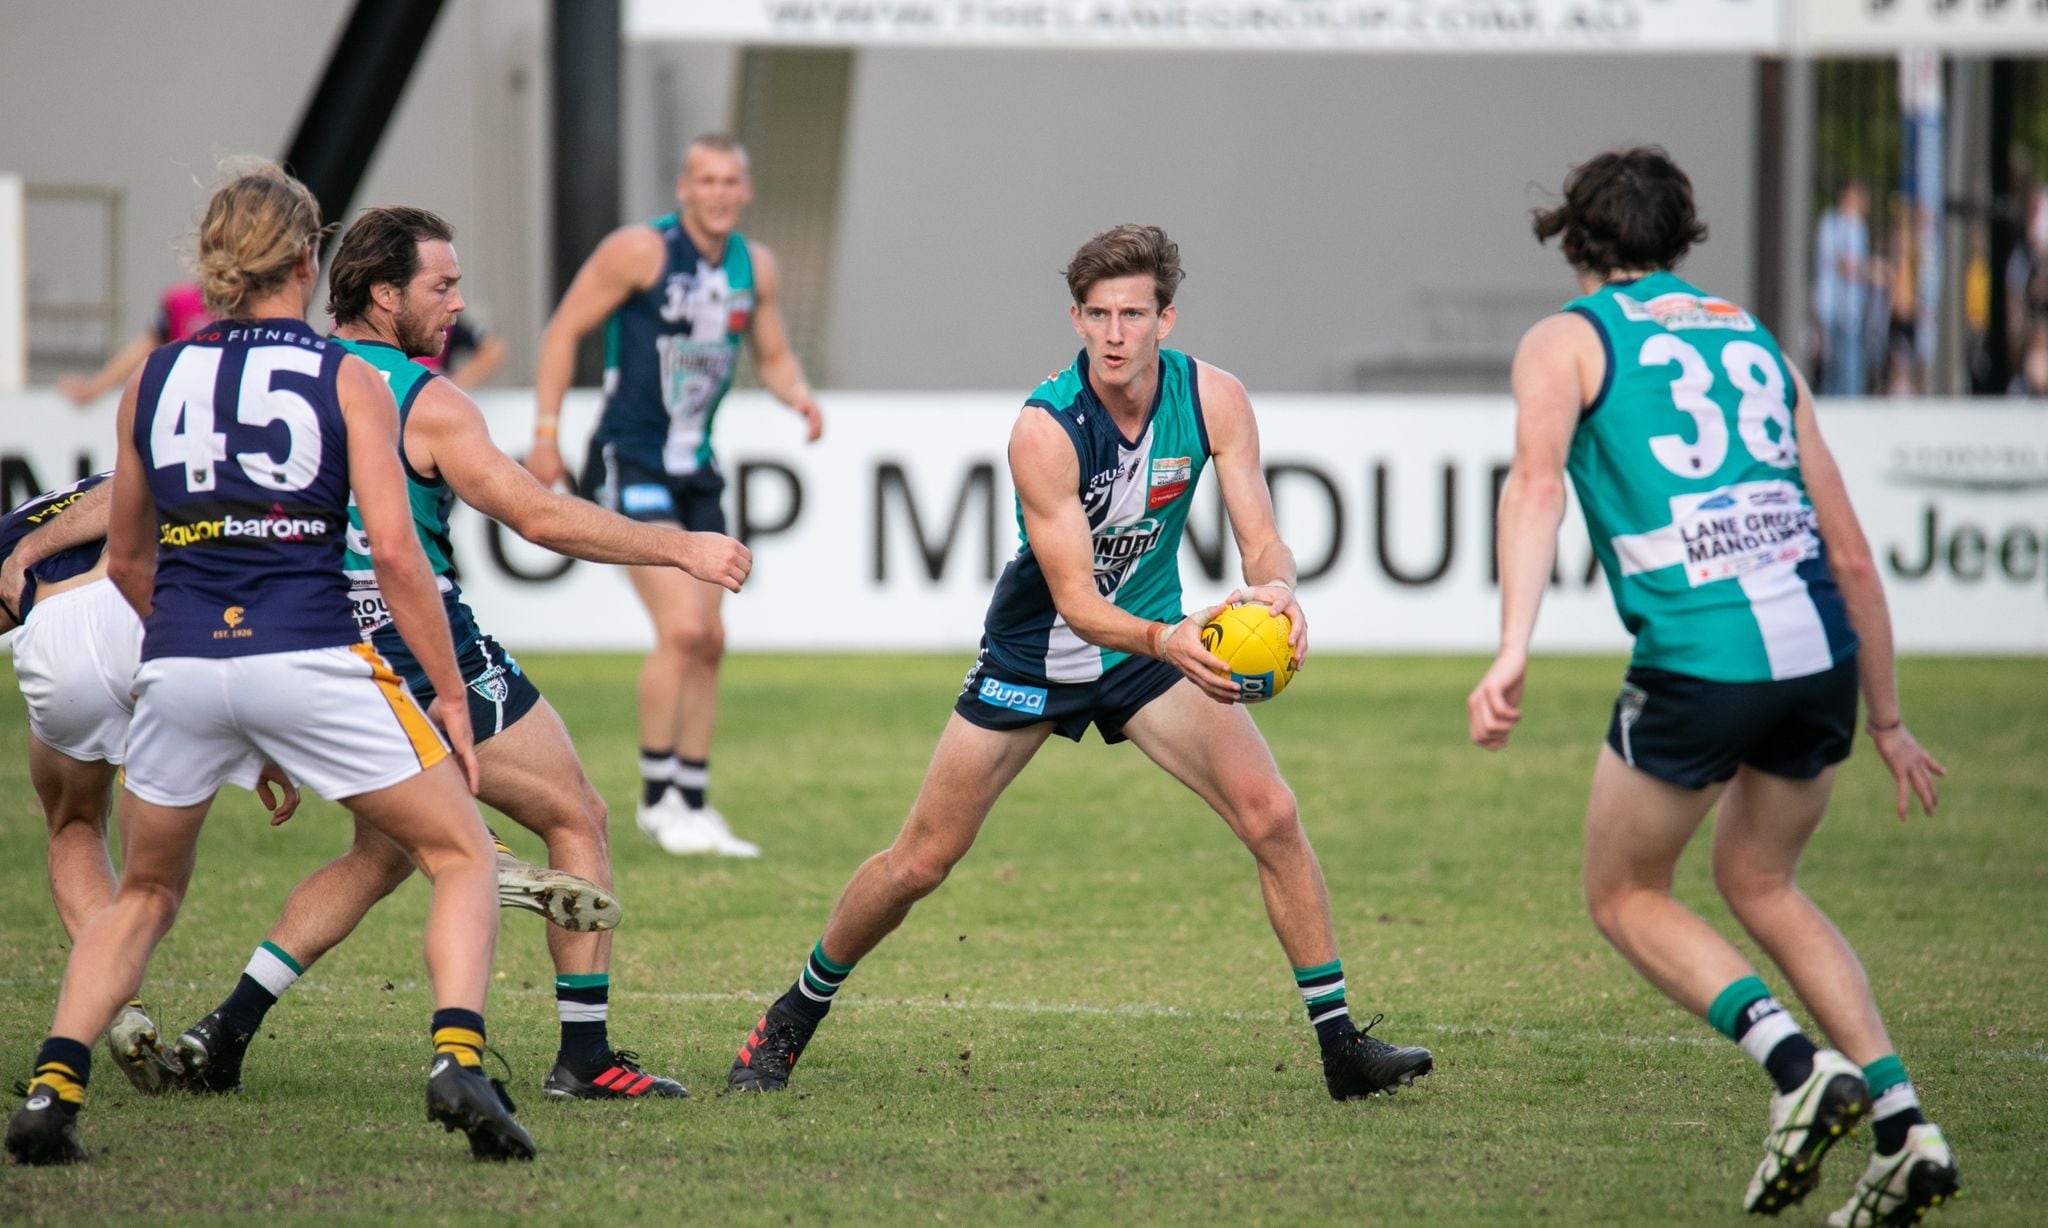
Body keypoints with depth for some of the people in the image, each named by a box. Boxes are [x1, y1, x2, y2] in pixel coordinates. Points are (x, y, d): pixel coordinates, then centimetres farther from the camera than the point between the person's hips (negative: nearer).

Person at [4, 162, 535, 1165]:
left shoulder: (153, 380, 13)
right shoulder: (346, 380, 3)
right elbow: (395, 556, -4)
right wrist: (453, 699, 2)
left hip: (180, 667, 3)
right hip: (311, 660, -3)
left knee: (143, 893, 23)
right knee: (463, 856, 11)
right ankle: (457, 1059, -11)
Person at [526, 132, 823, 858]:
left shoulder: (756, 267, 5)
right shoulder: (640, 251, -13)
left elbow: (772, 354, 16)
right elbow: (565, 329, -8)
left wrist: (797, 393, -7)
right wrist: (545, 431, -12)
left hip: (695, 471, 7)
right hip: (628, 465, -7)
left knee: (707, 642, 7)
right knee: (682, 627, -17)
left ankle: (693, 805, 16)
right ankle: (657, 797, -5)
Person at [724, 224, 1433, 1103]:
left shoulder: (1213, 401, -17)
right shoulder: (1044, 430, -29)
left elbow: (1263, 542, -19)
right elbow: (1076, 599, -31)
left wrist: (1274, 589, -43)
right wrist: (1165, 641, -49)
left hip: (1154, 642, 3)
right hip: (1034, 654, -3)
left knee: (1271, 815, -14)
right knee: (919, 864, 1)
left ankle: (1339, 1043, -5)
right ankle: (793, 1020, 24)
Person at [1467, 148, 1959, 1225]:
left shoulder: (1566, 341, 9)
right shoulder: (1755, 344, 23)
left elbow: (1535, 482, -12)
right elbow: (1849, 552, 22)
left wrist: (1511, 650, -23)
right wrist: (1886, 720, 29)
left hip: (1699, 659, -5)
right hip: (1821, 650, 5)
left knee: (1625, 896, 17)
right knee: (1757, 880, 26)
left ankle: (1798, 1067, -7)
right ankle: (1903, 1126, 12)